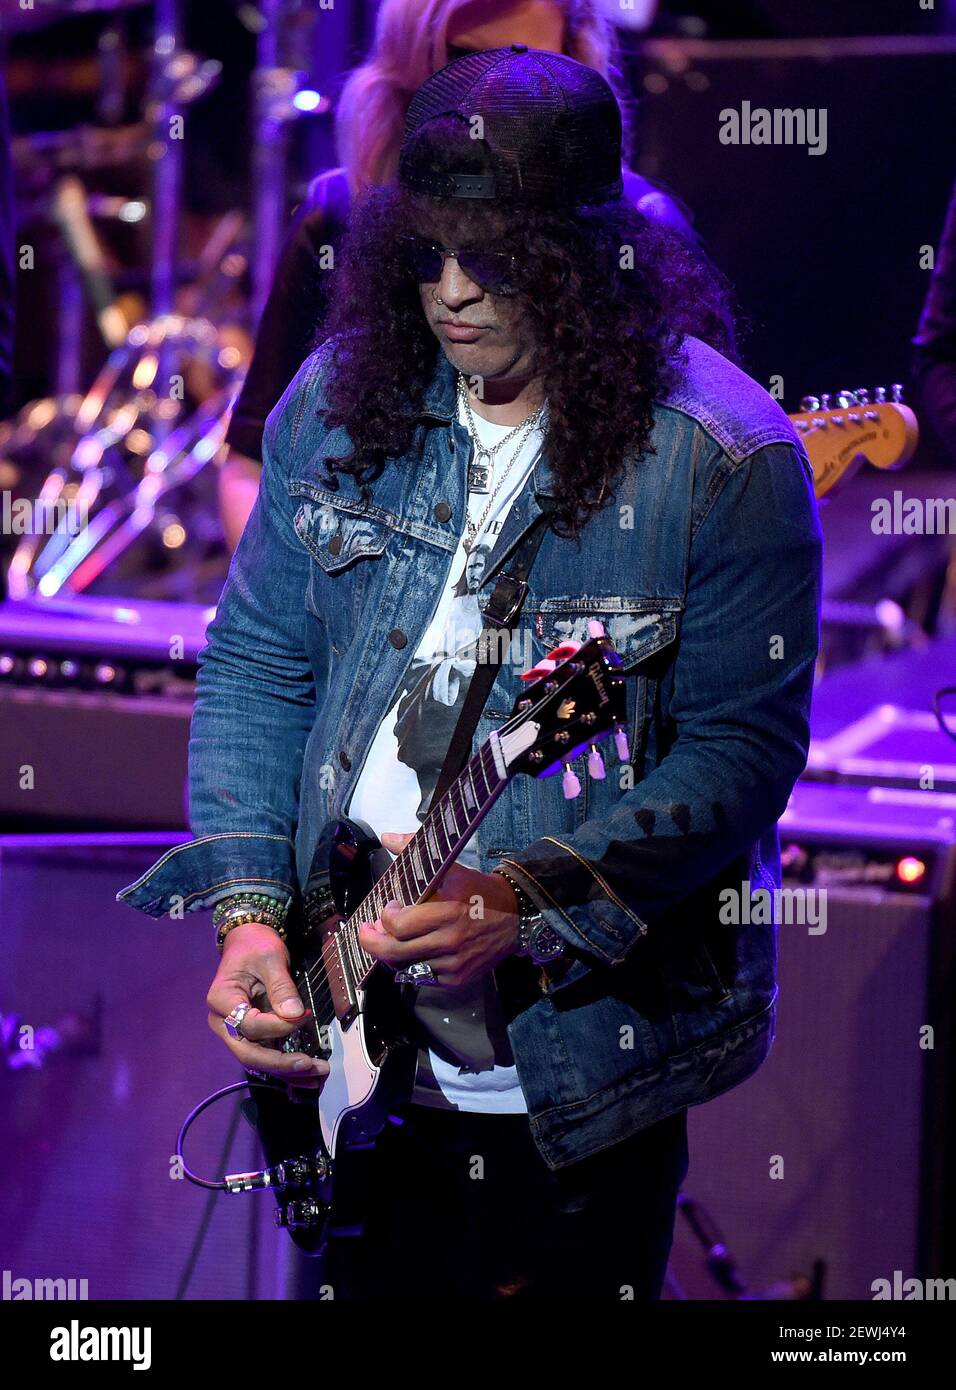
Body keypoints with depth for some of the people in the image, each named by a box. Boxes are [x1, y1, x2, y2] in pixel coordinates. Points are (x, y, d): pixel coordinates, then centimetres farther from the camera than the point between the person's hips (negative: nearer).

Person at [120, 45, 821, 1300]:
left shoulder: (722, 463, -16)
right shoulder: (343, 398, -1)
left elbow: (746, 748, -16)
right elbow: (255, 665, 5)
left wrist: (524, 902, -25)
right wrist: (247, 908, -7)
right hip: (341, 1031, 5)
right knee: (368, 1283, 21)